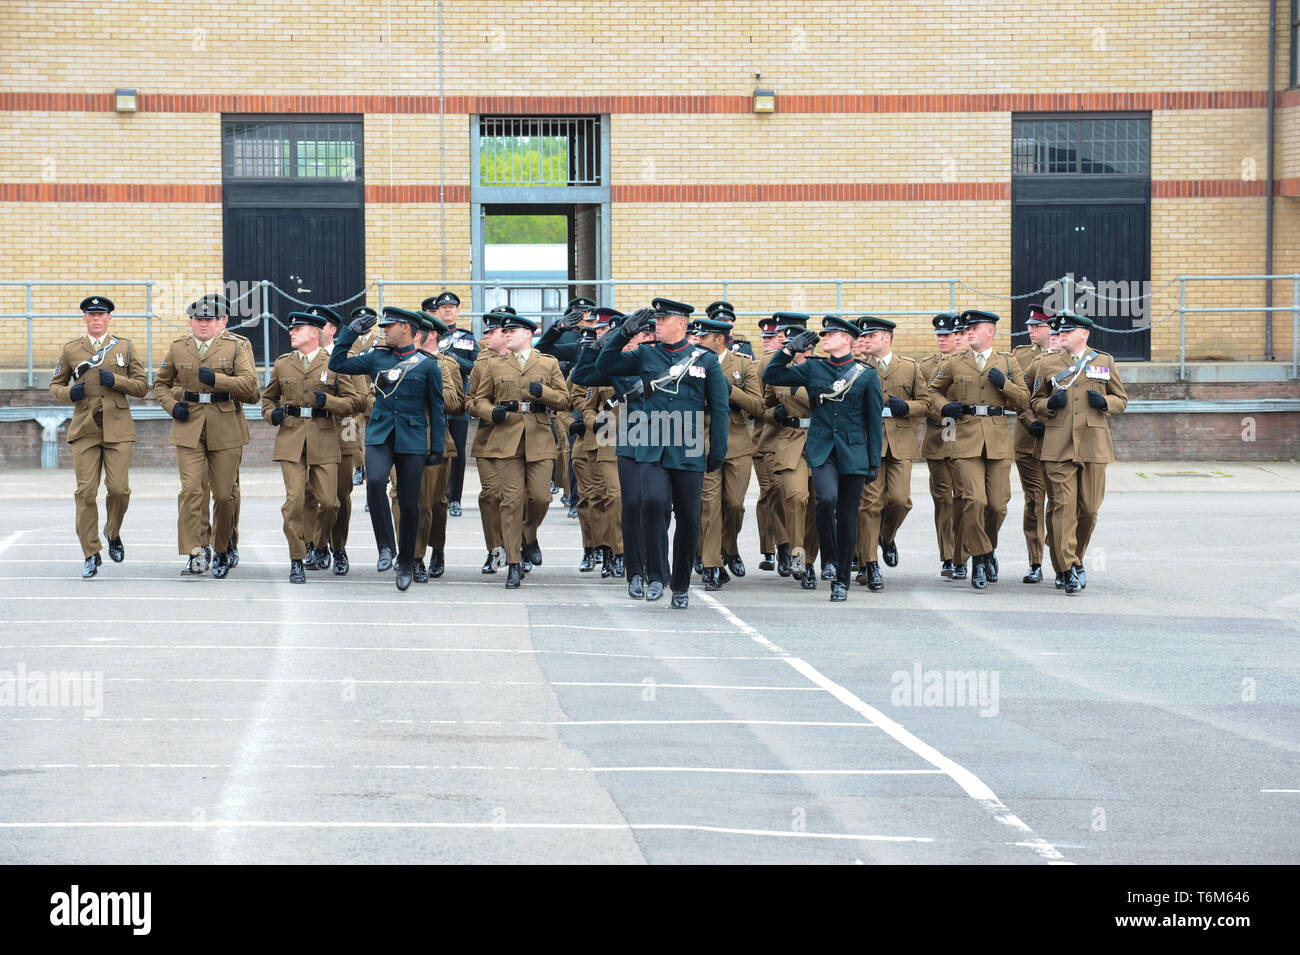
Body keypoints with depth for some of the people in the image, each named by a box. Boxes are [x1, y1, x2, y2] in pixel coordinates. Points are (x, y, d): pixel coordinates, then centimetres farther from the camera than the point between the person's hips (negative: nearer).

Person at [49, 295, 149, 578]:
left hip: (118, 429, 0)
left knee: (119, 488, -9)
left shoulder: (124, 347, 10)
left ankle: (113, 533, 20)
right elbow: (55, 385, 17)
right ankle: (91, 554, 2)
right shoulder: (71, 349, 10)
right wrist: (69, 393, -6)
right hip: (85, 429, 0)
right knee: (86, 492, -6)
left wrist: (115, 380, -9)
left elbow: (142, 386, 8)